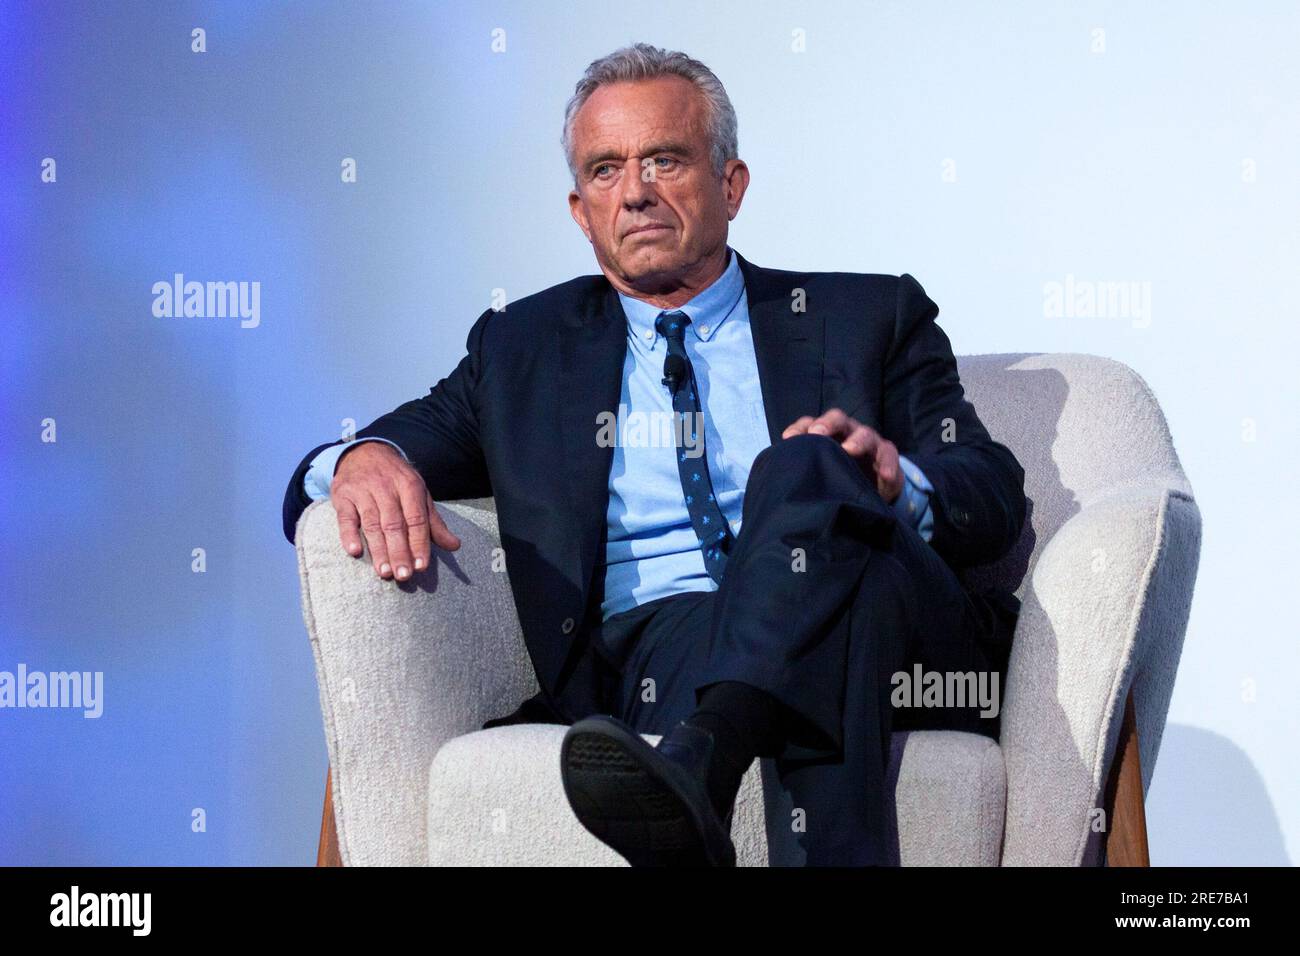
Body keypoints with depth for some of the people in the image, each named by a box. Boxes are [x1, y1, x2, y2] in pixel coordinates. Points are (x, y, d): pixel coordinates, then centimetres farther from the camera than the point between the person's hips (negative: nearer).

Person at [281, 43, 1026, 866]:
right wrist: (363, 461, -8)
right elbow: (312, 488, 19)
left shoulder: (871, 318, 22)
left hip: (898, 634, 0)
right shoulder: (521, 349, 25)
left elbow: (996, 497, 11)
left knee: (802, 465, -33)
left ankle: (696, 765, -55)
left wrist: (892, 483, -14)